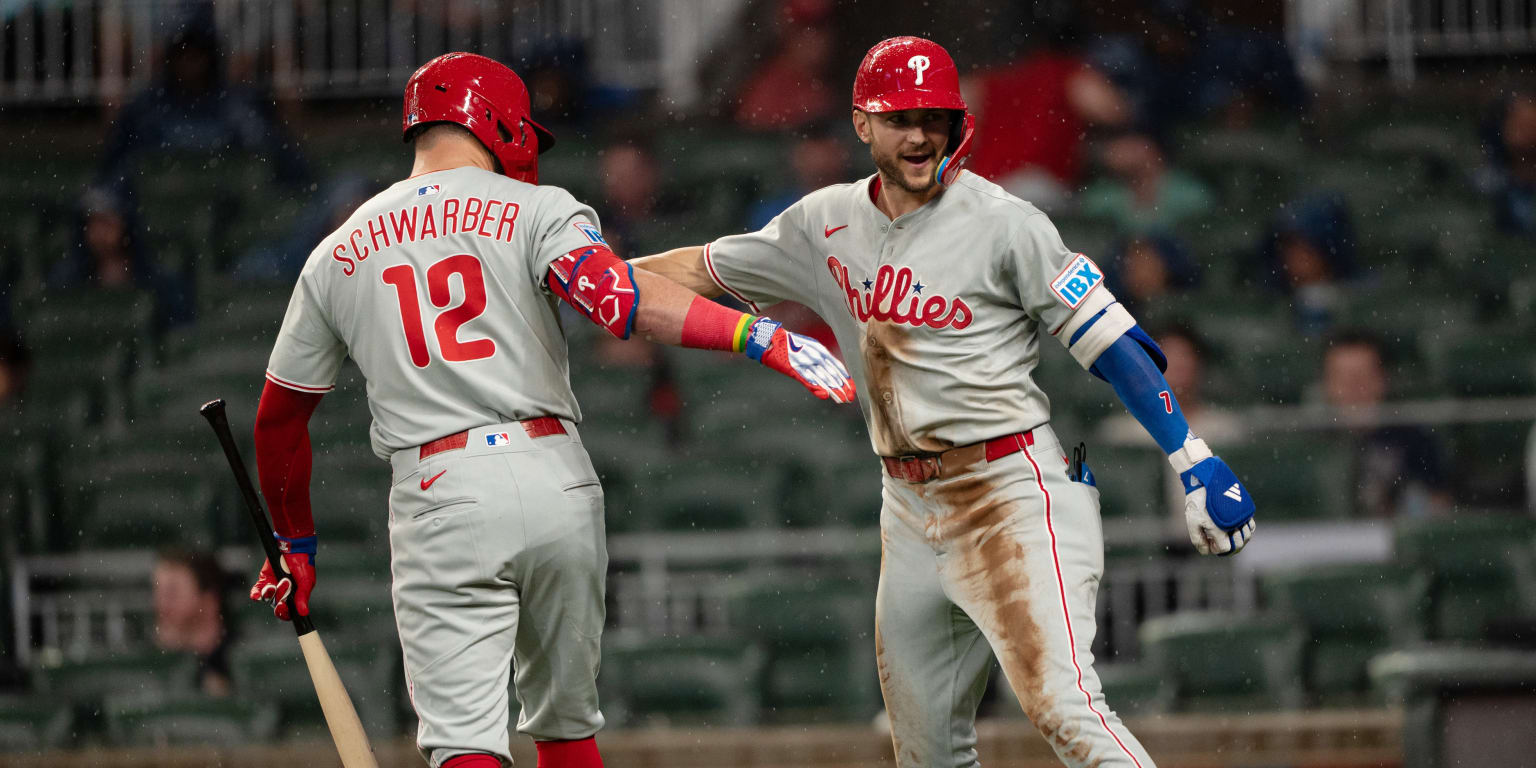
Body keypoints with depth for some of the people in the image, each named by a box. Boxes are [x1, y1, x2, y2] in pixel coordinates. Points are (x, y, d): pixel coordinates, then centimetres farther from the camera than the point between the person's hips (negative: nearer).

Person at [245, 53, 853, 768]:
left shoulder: (338, 254, 15)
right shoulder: (535, 209, 4)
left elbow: (278, 420, 19)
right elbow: (610, 292, -17)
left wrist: (295, 542, 32)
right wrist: (759, 335, -23)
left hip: (438, 499, 0)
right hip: (556, 481, 0)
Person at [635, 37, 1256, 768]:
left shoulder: (1000, 222, -9)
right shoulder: (829, 224, 9)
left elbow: (1109, 340, -10)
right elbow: (706, 268, 22)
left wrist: (1195, 462, -15)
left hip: (1013, 491, -7)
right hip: (910, 508, 7)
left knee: (1061, 704, -22)